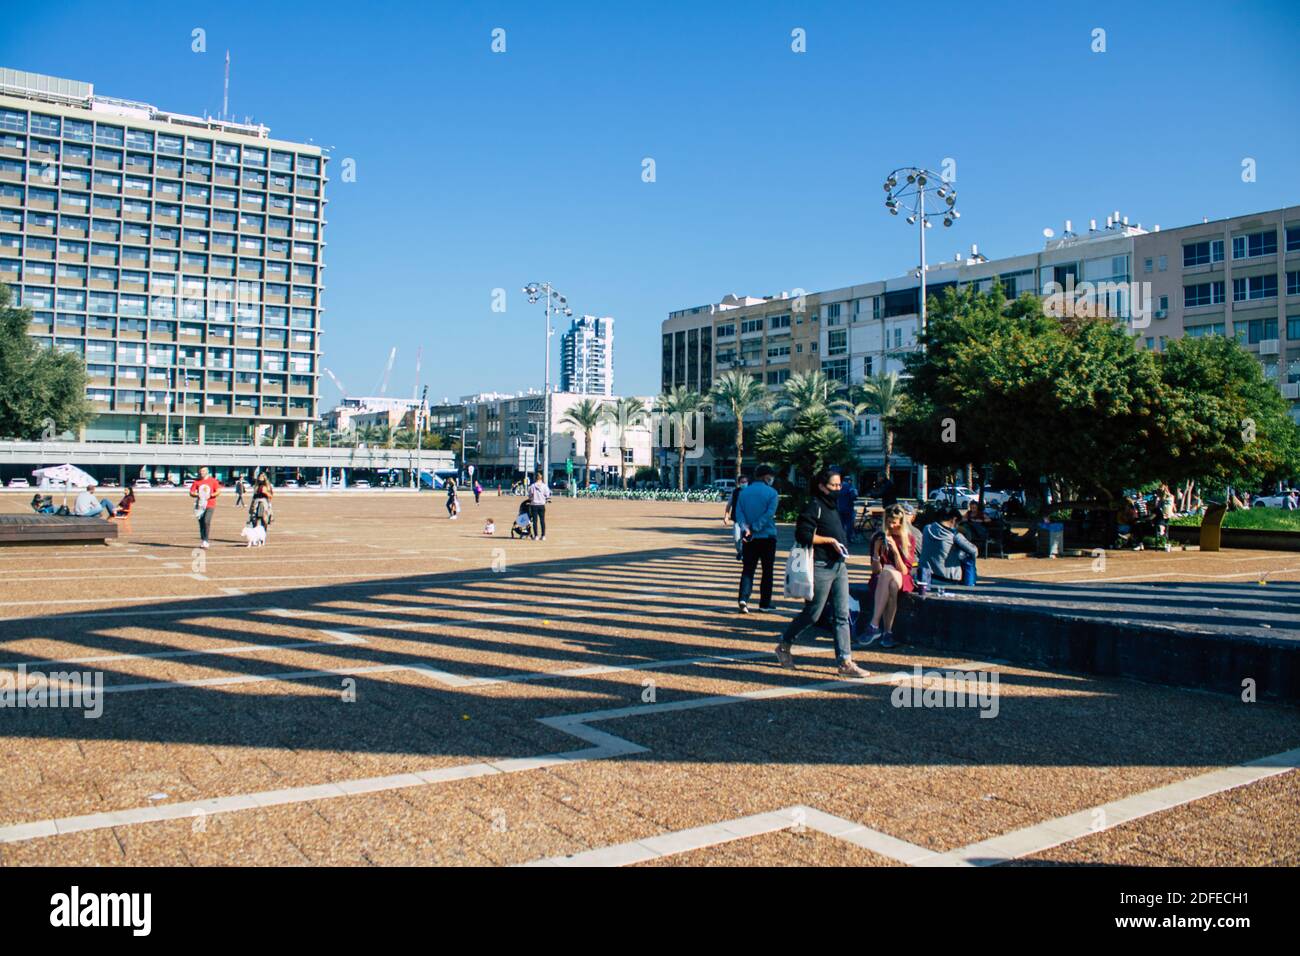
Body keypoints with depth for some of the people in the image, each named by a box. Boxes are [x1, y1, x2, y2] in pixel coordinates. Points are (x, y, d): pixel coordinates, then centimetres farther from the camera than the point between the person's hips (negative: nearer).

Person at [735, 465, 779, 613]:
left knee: (747, 569, 7)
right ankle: (764, 603, 12)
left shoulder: (744, 492, 5)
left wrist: (745, 528, -14)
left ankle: (744, 599, -12)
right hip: (767, 536, -3)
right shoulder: (771, 492, -7)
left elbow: (738, 513, -5)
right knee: (767, 570, 9)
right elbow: (769, 514, -18)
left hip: (749, 538, 3)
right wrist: (755, 528, -17)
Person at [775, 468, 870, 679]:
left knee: (843, 615, 3)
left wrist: (842, 547, 12)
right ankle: (784, 646, 21)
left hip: (839, 566, 8)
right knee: (812, 613, 1)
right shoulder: (814, 506, -10)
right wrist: (830, 540, -16)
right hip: (821, 567, -8)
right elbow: (803, 535, -19)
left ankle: (845, 662, 4)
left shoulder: (833, 507, 17)